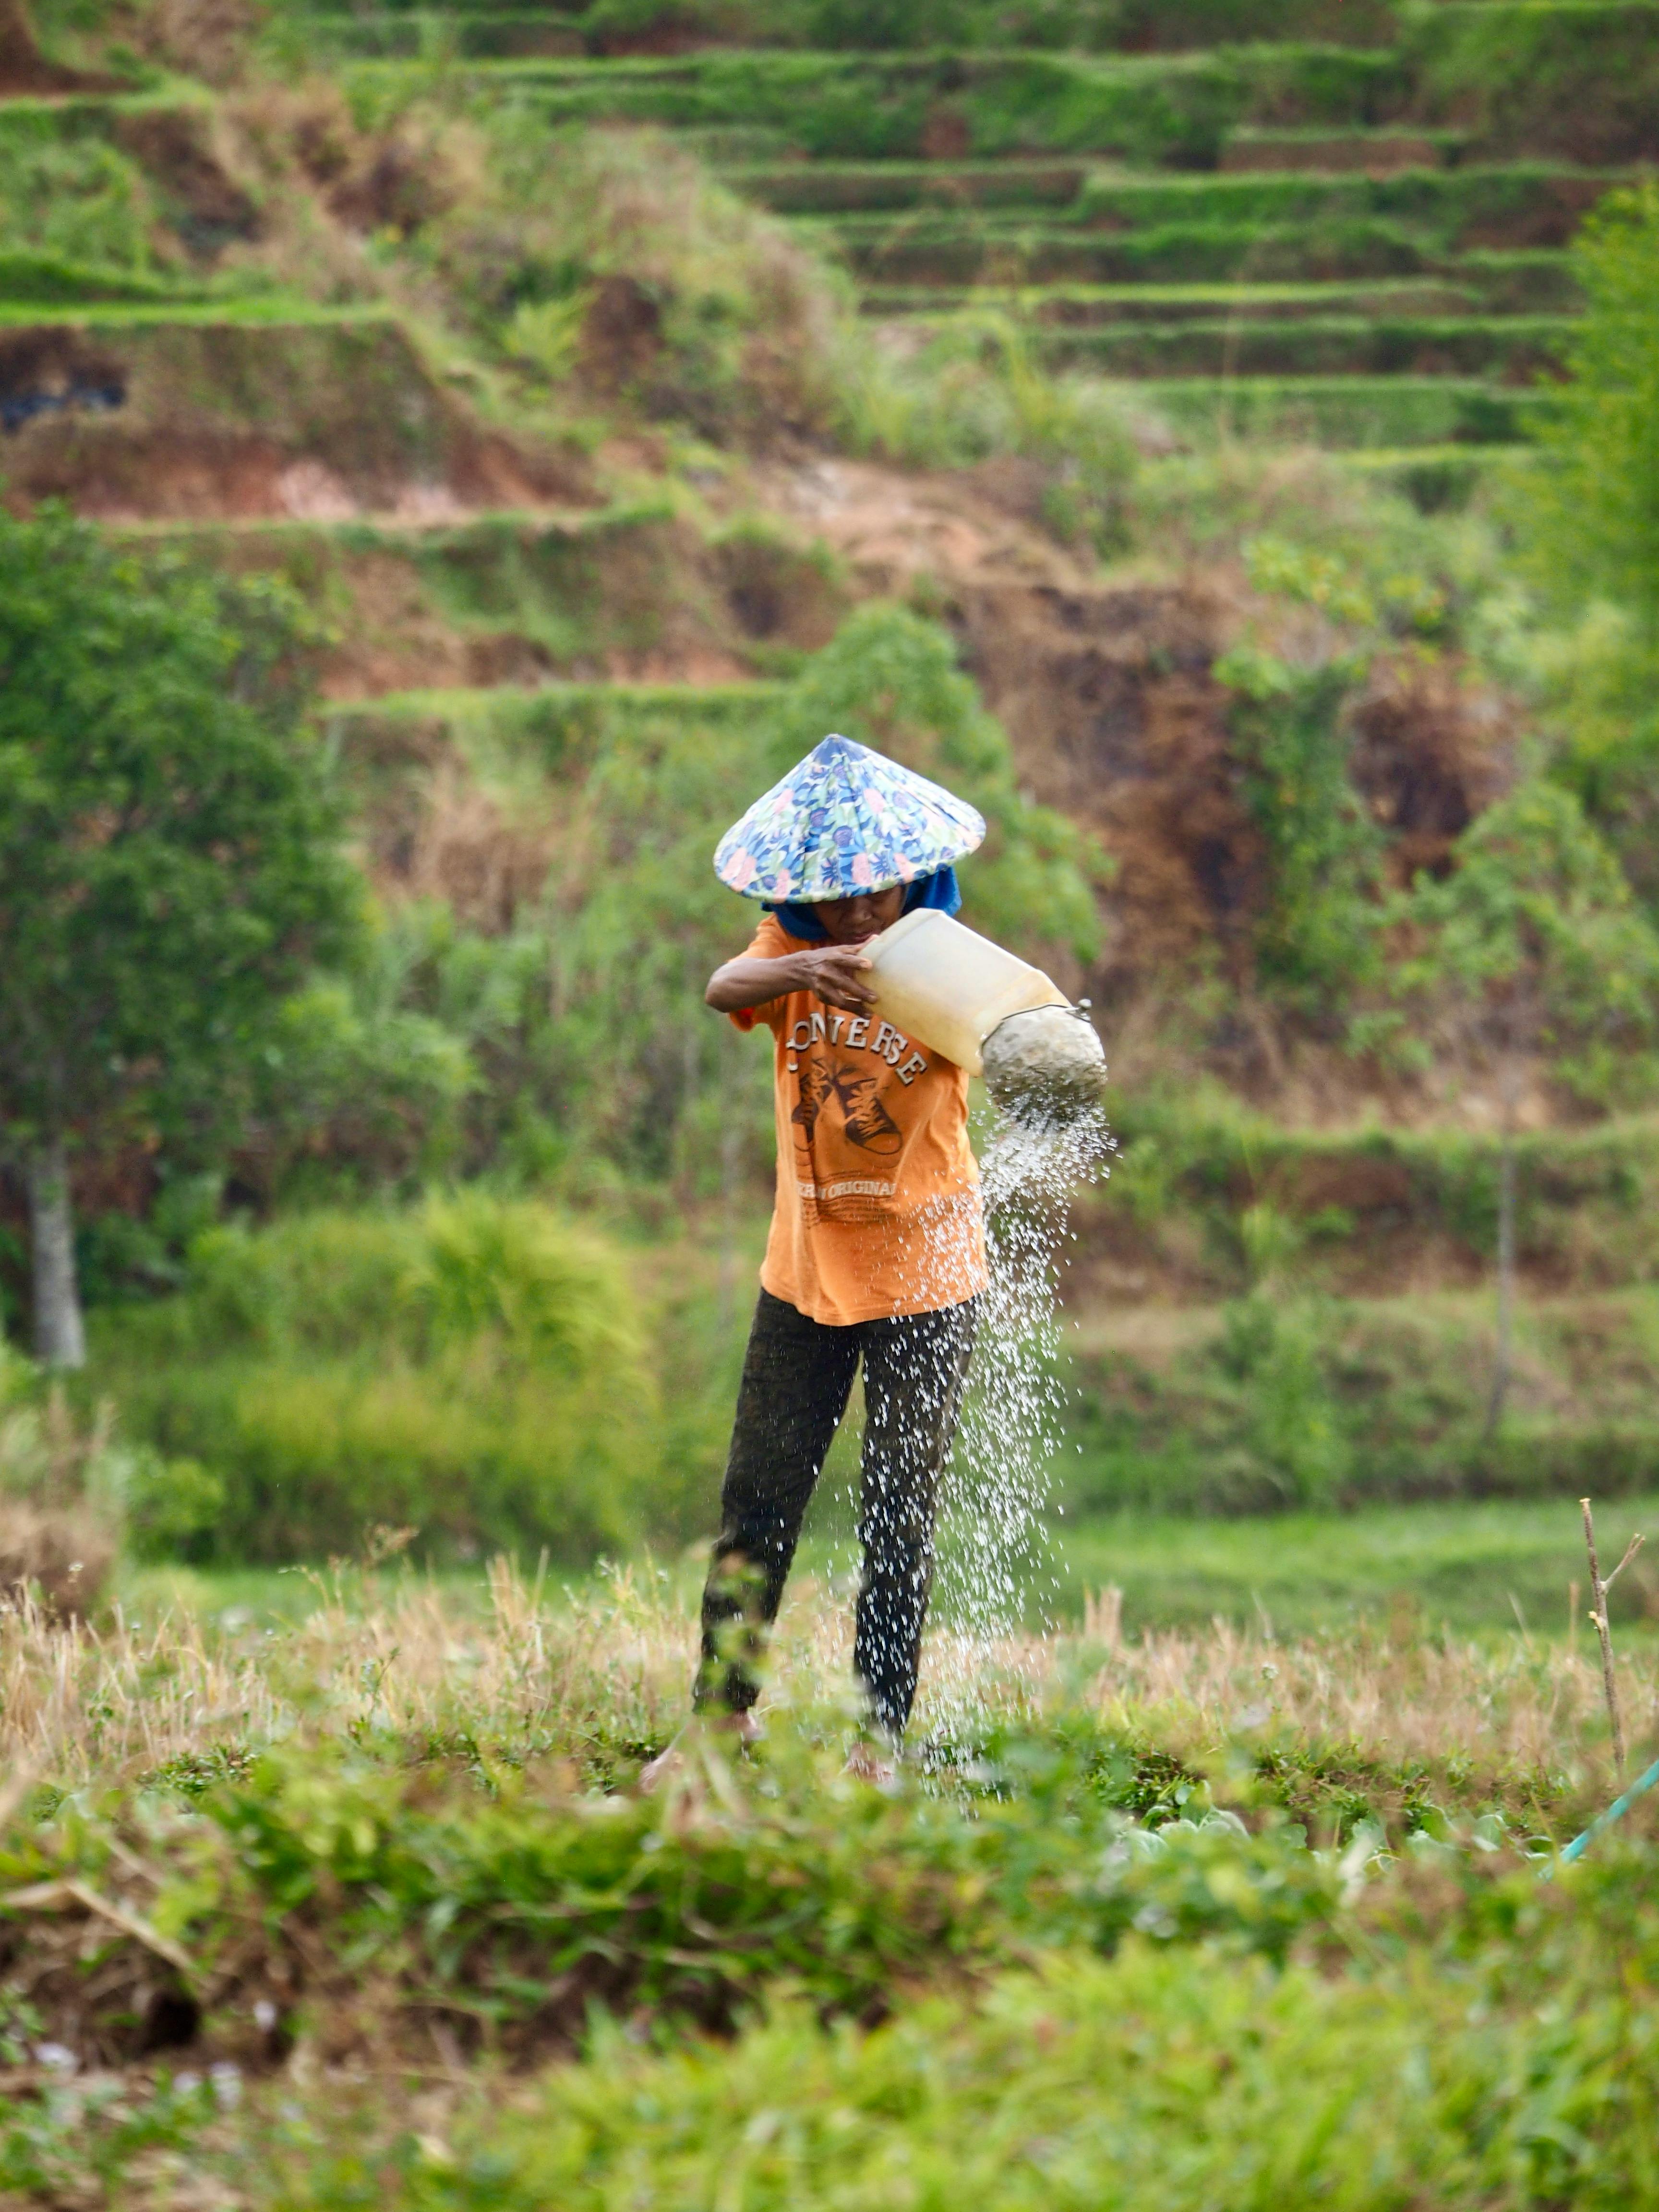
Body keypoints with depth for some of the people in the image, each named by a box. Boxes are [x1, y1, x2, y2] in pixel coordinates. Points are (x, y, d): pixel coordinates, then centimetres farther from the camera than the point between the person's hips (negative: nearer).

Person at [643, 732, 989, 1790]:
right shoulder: (790, 951, -5)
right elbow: (724, 989, -27)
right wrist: (800, 971, -50)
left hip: (927, 1274, -2)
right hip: (808, 1268, 3)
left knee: (902, 1514, 2)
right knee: (759, 1501, 7)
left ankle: (882, 1735, 11)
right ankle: (723, 1714, 20)